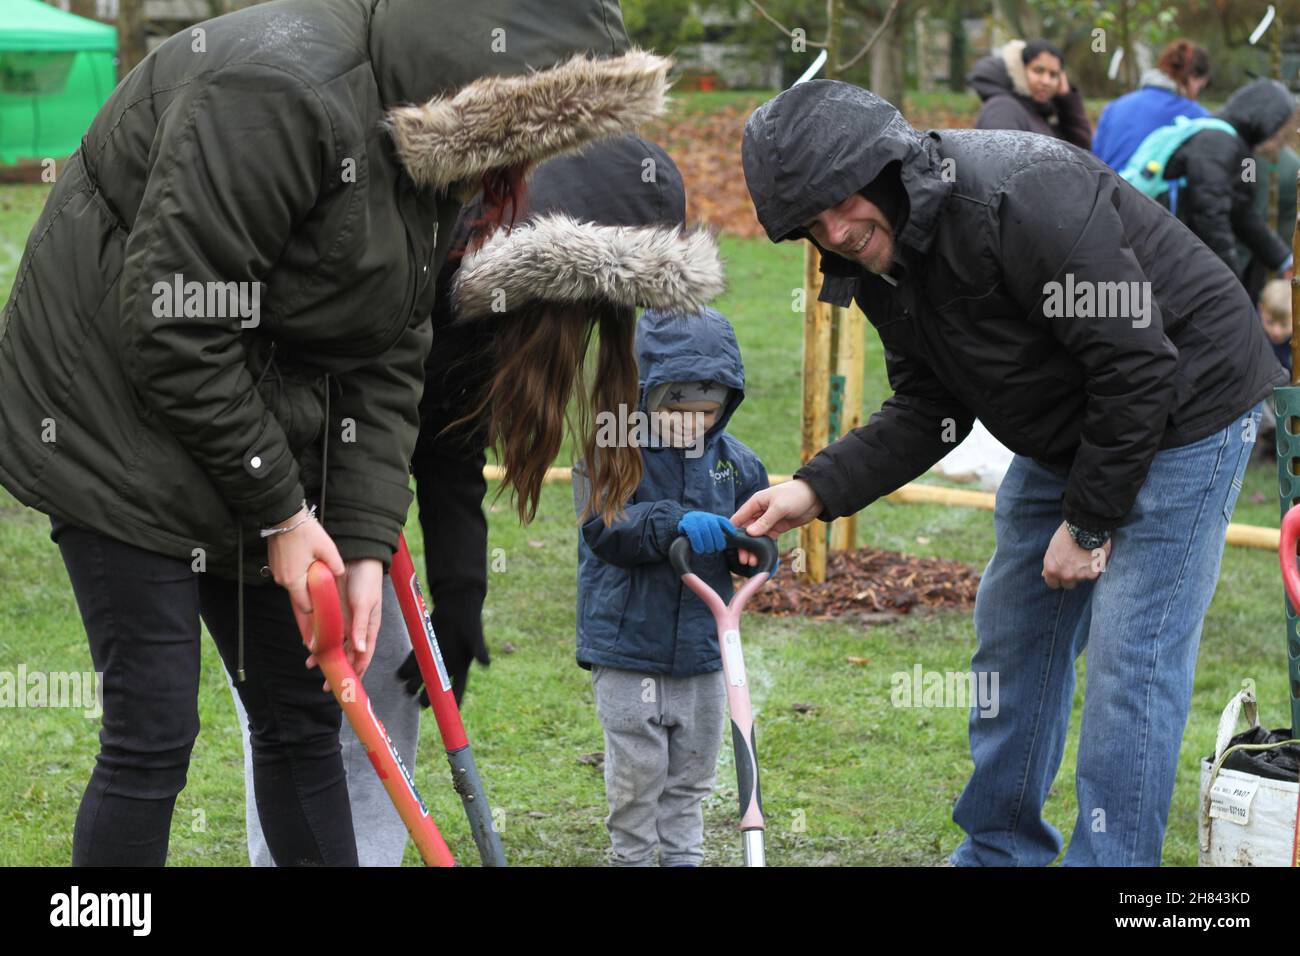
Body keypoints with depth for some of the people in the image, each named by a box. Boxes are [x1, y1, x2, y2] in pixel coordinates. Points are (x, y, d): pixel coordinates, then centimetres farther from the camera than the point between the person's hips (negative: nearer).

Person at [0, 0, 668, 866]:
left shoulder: (431, 150, 2)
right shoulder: (282, 88, -27)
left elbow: (389, 360, 5)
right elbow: (174, 328, -26)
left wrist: (366, 546, -5)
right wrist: (278, 511, -19)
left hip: (264, 447, 9)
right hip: (120, 421, -9)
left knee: (304, 719, 11)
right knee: (153, 732, -9)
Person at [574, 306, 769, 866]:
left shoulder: (736, 463, 6)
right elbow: (604, 528, -22)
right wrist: (674, 521, -37)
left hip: (702, 647, 5)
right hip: (626, 646, -4)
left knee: (692, 774, 14)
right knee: (637, 773, -1)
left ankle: (683, 857, 26)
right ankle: (632, 857, 15)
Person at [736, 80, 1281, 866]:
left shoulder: (1021, 197, -32)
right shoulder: (880, 259, -4)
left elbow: (1136, 366, -29)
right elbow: (929, 410, 2)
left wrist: (1089, 523, -20)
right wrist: (816, 490, -13)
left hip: (1181, 410, -9)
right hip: (1064, 434, 9)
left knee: (1132, 660, -11)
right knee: (1014, 627, 14)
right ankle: (999, 851, 27)